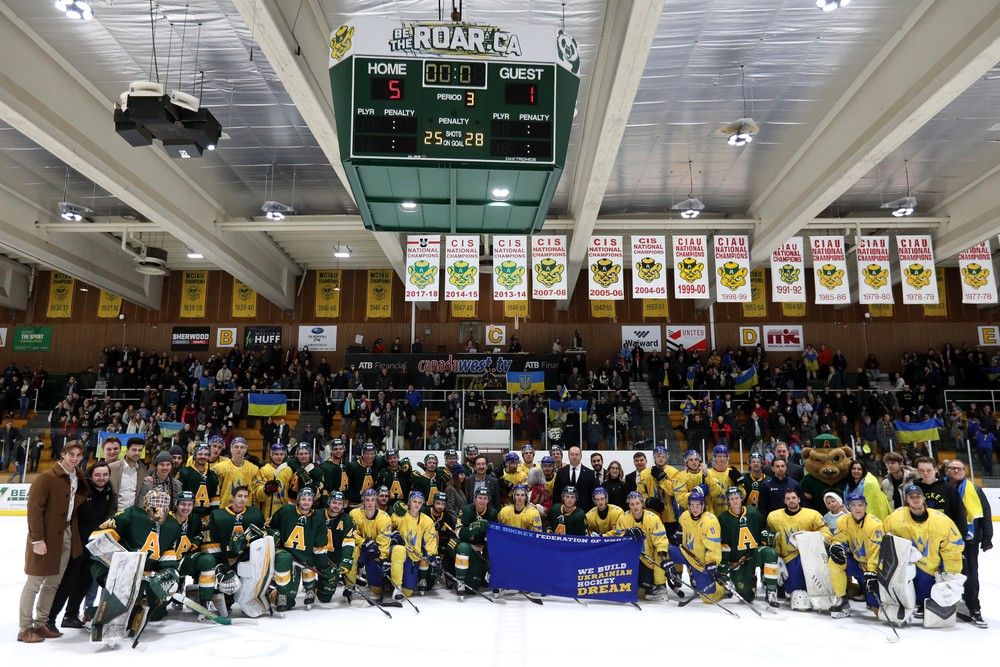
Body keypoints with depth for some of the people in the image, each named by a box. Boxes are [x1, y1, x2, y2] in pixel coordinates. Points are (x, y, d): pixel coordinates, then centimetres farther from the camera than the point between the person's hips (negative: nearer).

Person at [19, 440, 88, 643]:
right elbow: (34, 508, -16)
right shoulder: (47, 478, -13)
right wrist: (37, 539, -19)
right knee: (34, 583, 1)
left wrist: (74, 532, 10)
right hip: (45, 538, -7)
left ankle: (41, 623, 24)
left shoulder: (79, 478, 8)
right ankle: (24, 628, 11)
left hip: (66, 537, 7)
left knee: (53, 583, 13)